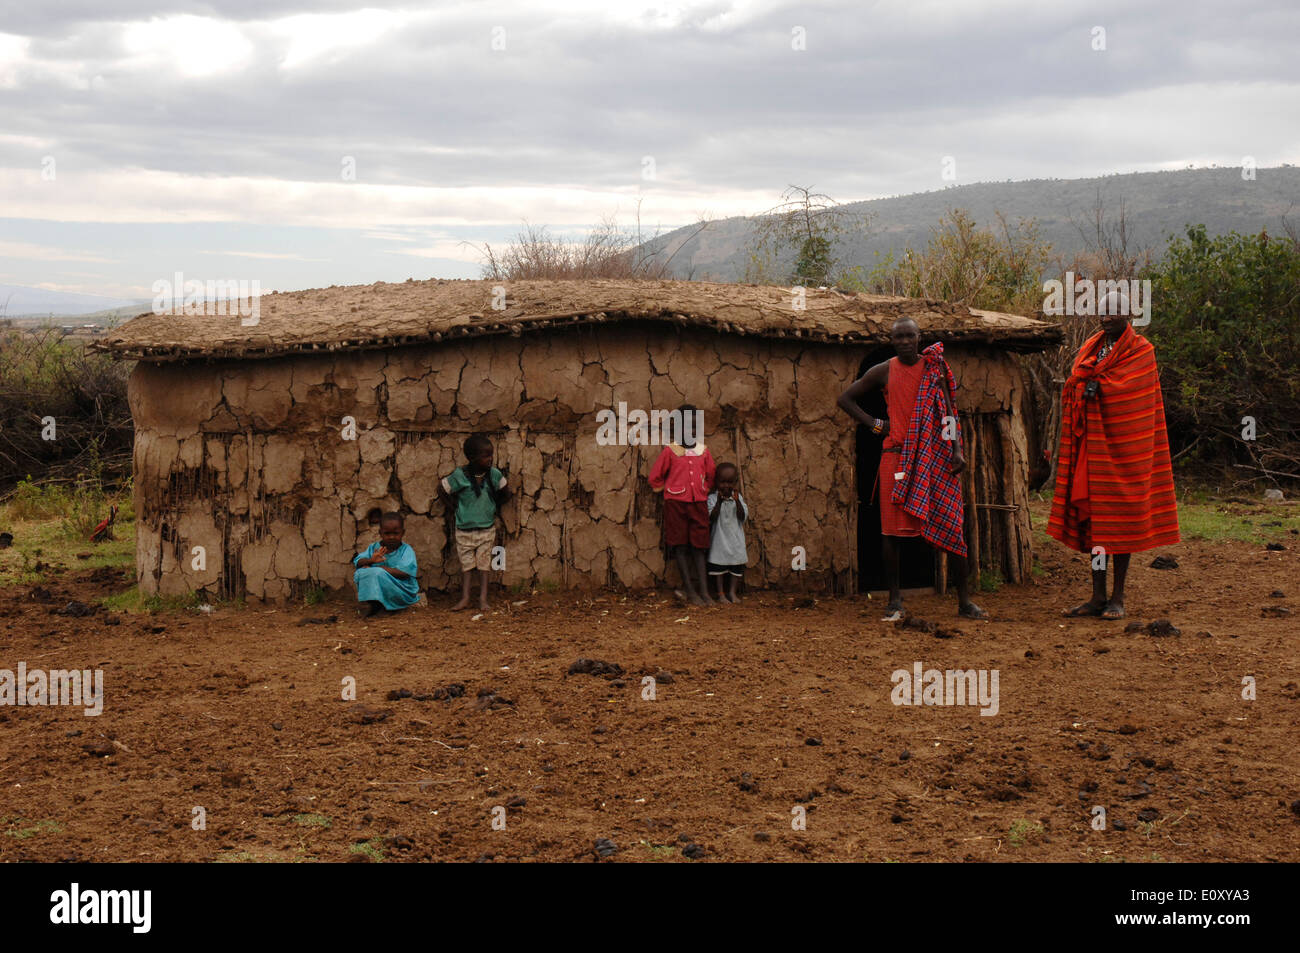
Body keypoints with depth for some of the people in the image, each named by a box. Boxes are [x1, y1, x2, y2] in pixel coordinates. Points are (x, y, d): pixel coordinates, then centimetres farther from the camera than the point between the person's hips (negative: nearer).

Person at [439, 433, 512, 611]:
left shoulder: (494, 475, -8)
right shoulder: (459, 476, -17)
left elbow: (505, 493, 11)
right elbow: (442, 490, -2)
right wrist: (452, 509, 3)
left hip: (487, 528, 2)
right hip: (464, 529, -2)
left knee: (484, 563, 3)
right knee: (467, 564, 4)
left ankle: (483, 598, 6)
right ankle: (465, 598, 7)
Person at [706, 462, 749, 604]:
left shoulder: (738, 497, 2)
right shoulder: (712, 498, -6)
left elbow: (743, 517, -7)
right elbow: (711, 518, -15)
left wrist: (737, 501, -20)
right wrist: (719, 502, -25)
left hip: (736, 538, 3)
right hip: (719, 537, -3)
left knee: (736, 565, 6)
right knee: (719, 564, 0)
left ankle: (732, 592, 19)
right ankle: (720, 593, 11)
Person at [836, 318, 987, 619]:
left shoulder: (935, 367, 7)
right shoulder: (884, 372, 6)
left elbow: (949, 412, 6)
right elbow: (845, 398, 15)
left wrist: (957, 450, -5)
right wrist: (874, 424, 4)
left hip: (935, 456, 0)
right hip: (896, 455, 0)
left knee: (951, 526, -3)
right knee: (891, 528, -2)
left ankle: (964, 601, 1)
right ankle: (895, 599, 8)